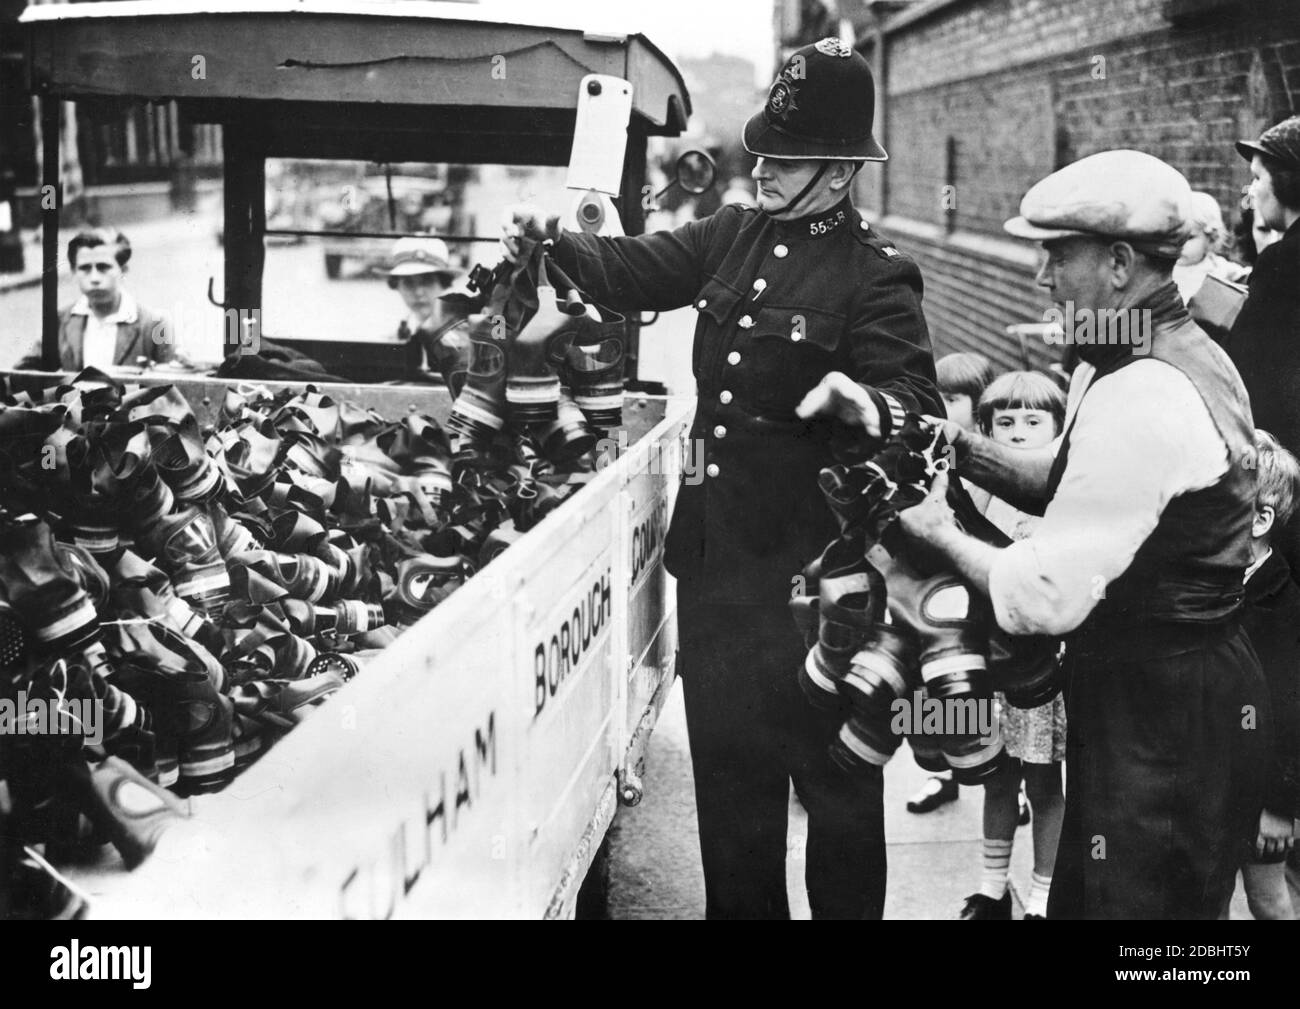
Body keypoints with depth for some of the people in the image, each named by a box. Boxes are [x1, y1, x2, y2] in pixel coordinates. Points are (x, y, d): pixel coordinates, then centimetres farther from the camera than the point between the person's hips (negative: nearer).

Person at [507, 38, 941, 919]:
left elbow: (920, 409, -20)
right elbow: (635, 272, 14)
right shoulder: (736, 234, 7)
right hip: (713, 545, 7)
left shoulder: (876, 277, -13)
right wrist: (557, 239, -2)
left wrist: (869, 402, -41)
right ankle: (742, 908, 35)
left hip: (810, 563, -7)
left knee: (832, 772, 6)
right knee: (728, 758, 19)